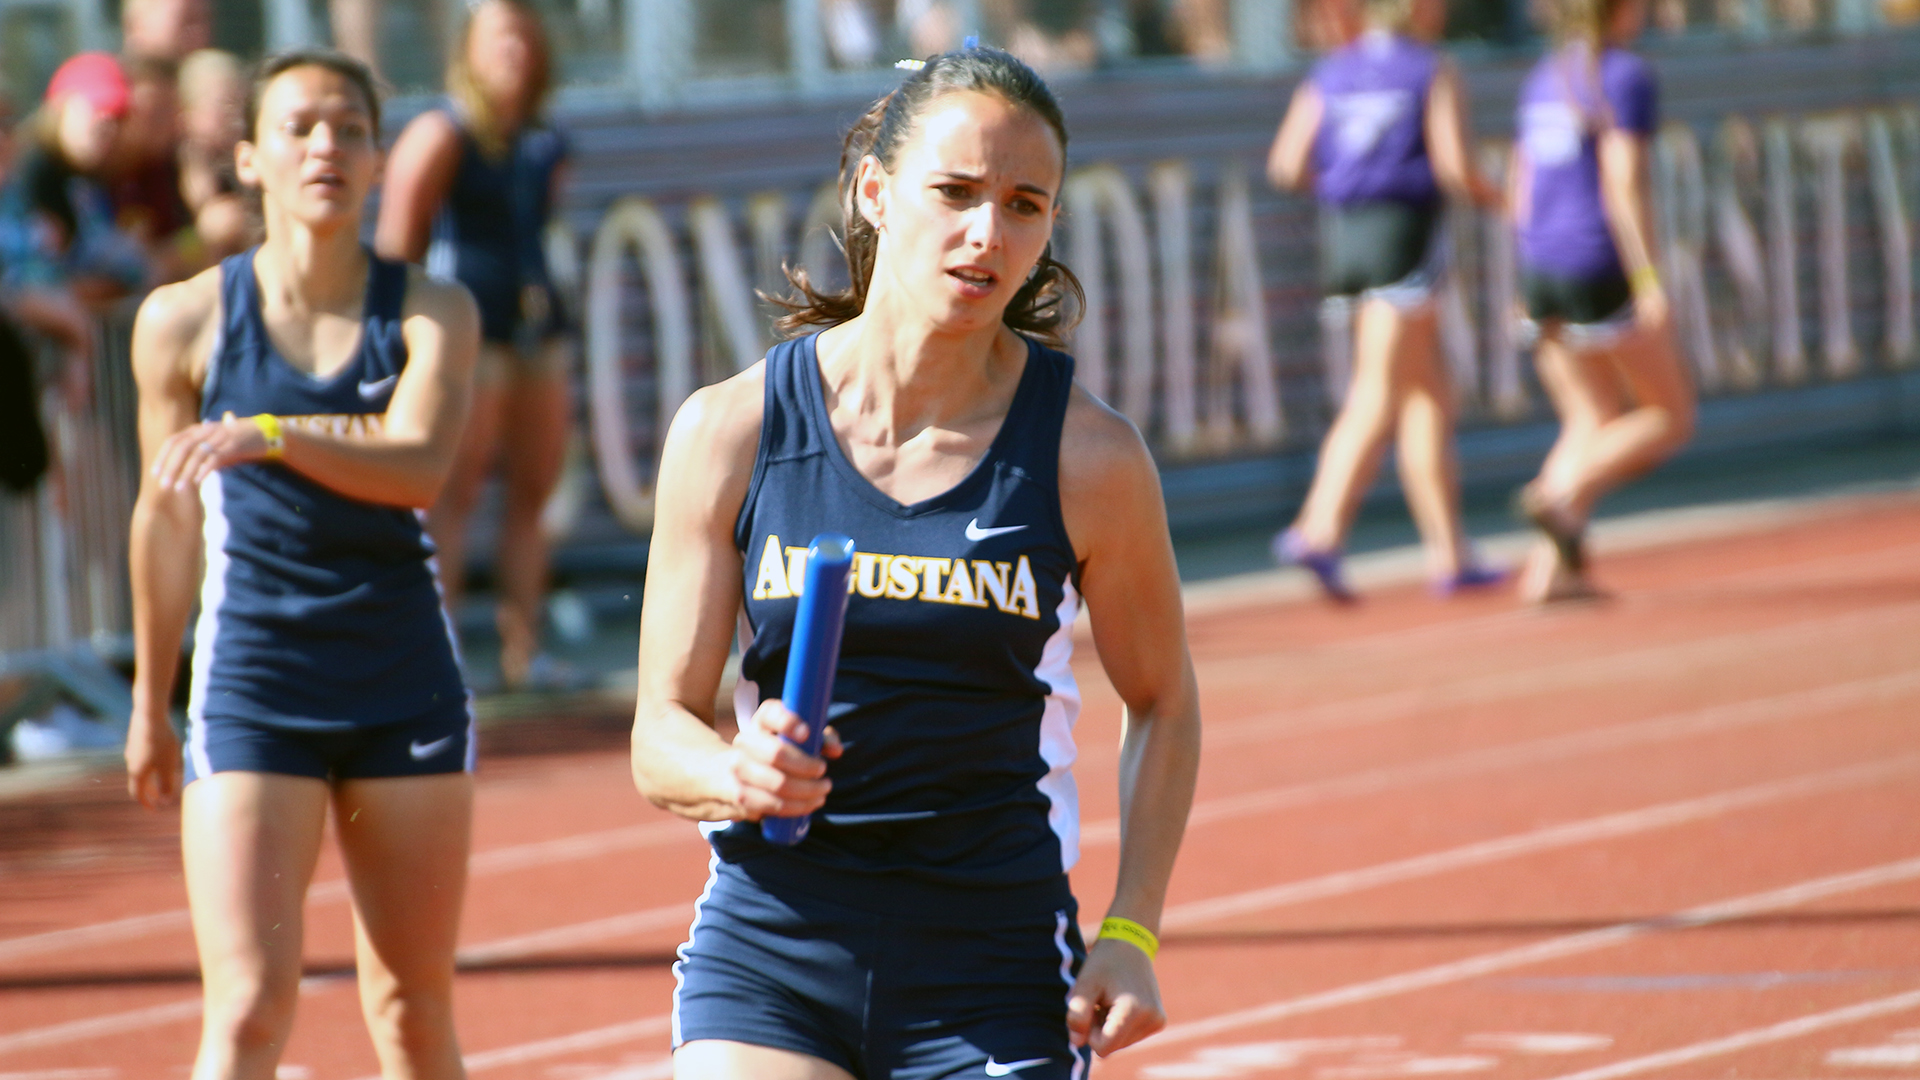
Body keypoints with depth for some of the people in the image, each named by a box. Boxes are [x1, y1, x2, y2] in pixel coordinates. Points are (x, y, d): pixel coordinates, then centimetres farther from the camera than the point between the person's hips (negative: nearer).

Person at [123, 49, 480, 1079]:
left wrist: (272, 434, -35)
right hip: (249, 679, -2)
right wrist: (149, 704, 17)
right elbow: (166, 516, 10)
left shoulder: (432, 312, 0)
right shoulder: (184, 320, 0)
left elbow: (417, 466, -18)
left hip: (405, 683, 2)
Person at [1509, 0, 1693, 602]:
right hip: (1601, 270, -8)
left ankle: (1549, 571, -2)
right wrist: (1649, 282, -19)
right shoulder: (1626, 78, -9)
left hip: (1542, 272, 8)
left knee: (1594, 425, 13)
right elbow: (1624, 188, -17)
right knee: (1669, 420, 4)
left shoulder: (1544, 79, 15)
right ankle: (1561, 497, -18)